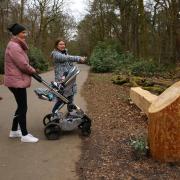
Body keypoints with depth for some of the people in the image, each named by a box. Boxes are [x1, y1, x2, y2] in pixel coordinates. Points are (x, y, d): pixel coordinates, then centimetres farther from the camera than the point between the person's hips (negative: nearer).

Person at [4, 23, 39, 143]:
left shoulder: (17, 45, 17)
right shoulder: (14, 46, -18)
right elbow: (23, 65, -20)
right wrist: (33, 71, -4)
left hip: (18, 80, 10)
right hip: (17, 81, -10)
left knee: (21, 106, 17)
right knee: (23, 107, -3)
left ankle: (14, 131, 28)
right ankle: (25, 135, 6)